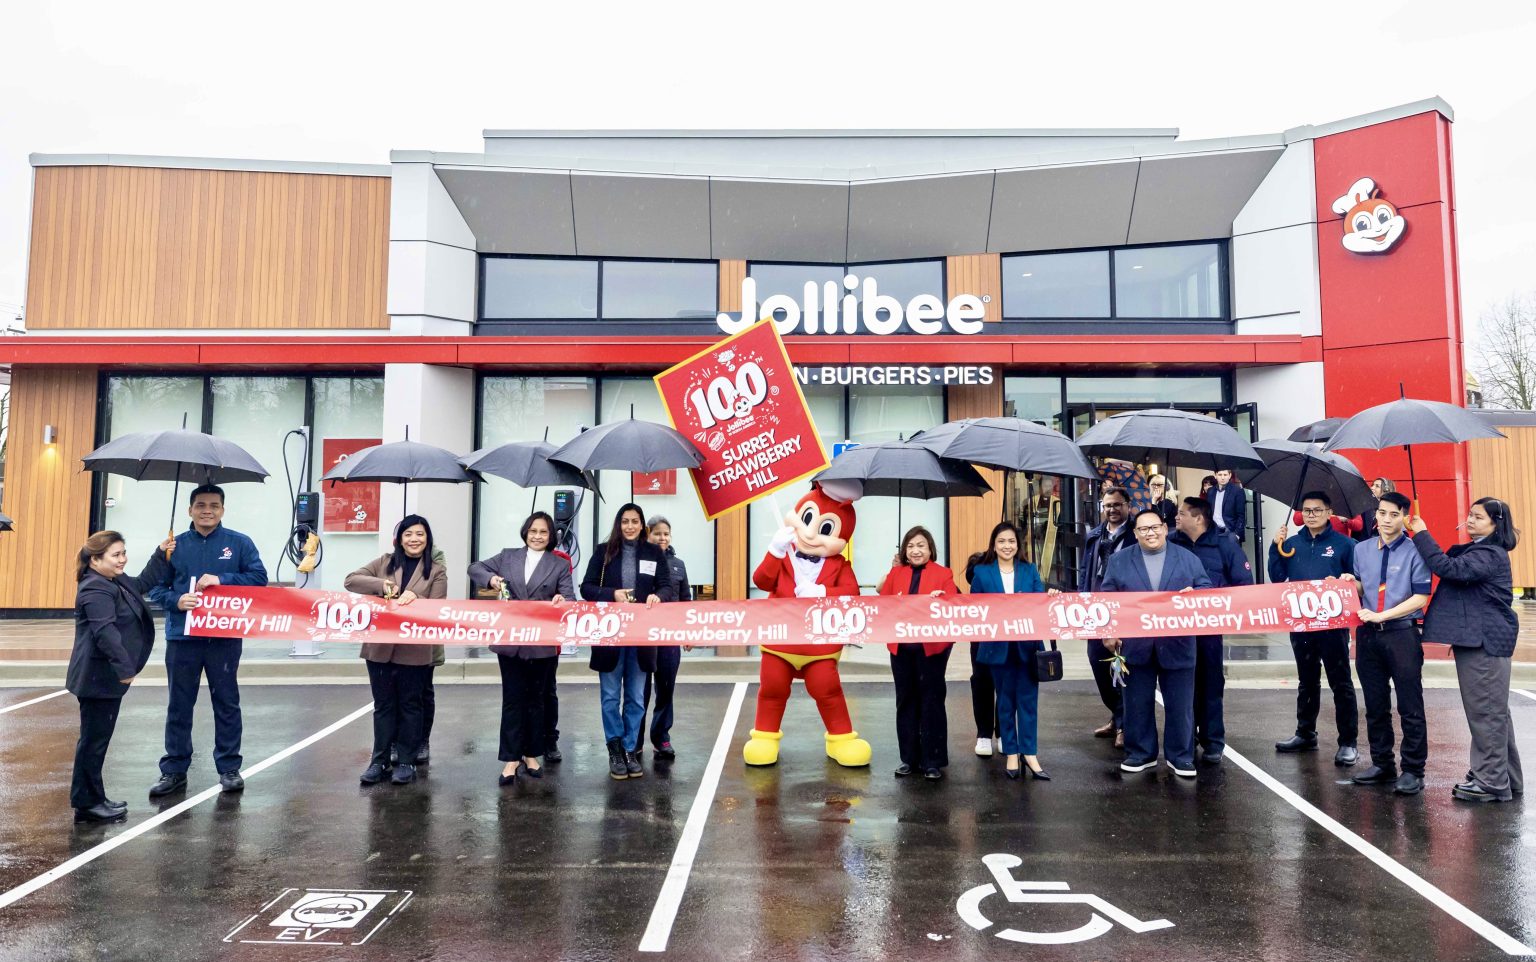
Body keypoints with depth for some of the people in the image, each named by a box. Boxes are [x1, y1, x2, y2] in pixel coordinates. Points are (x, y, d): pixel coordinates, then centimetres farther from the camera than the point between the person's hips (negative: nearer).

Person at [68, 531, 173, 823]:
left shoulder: (117, 582, 12)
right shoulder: (95, 590, -19)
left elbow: (142, 583, 32)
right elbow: (105, 632, -28)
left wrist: (161, 555, 25)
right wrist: (124, 667, -30)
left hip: (107, 677, 10)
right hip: (98, 677, -10)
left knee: (98, 738, 17)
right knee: (94, 738, -1)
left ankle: (93, 799, 27)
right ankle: (87, 803, 8)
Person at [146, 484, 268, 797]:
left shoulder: (239, 543, 2)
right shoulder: (175, 546, 6)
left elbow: (259, 577, -5)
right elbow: (156, 588, 6)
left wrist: (221, 579, -16)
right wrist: (176, 601, -14)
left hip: (225, 638, -1)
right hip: (182, 638, 2)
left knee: (226, 704, 7)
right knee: (179, 706, 9)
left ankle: (229, 769, 17)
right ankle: (174, 770, 21)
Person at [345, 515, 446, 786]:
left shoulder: (436, 571, 1)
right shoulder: (384, 562, 7)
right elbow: (351, 580, -1)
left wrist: (414, 598, -24)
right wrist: (382, 586, -16)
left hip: (414, 649, -2)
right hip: (379, 646, 2)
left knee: (410, 705, 9)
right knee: (383, 705, 11)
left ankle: (406, 762, 18)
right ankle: (380, 761, 20)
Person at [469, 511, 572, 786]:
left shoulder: (560, 565, 3)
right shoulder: (507, 556, 8)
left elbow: (569, 598, -4)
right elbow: (475, 568, 11)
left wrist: (562, 601, -29)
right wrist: (490, 578, -11)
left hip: (543, 644, 0)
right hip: (510, 640, 0)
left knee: (536, 699, 11)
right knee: (513, 699, 4)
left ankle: (532, 754, 23)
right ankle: (511, 758, 10)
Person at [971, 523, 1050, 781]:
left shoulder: (1030, 571, 7)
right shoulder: (982, 572, 3)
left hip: (1027, 645, 1)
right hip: (998, 646, -1)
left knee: (1028, 699, 2)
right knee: (1005, 700, 9)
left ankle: (1030, 753, 10)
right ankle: (1011, 753, 18)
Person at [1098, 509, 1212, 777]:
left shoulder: (1188, 559, 6)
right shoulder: (1119, 561, 6)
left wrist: (1193, 593, -16)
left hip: (1177, 645, 0)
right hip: (1135, 645, 0)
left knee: (1180, 704, 5)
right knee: (1138, 703, 8)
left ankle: (1180, 756, 18)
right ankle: (1140, 753, 21)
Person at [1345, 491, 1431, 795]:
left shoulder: (1415, 551, -7)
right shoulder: (1362, 549, 8)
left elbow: (1420, 598, -11)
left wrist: (1380, 615, -17)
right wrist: (1352, 582, -5)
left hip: (1402, 634, -5)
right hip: (1367, 634, 5)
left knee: (1410, 707, 2)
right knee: (1375, 706, 12)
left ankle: (1413, 771, 11)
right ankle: (1382, 765, 24)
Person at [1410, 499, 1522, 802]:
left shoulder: (1490, 554, -15)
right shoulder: (1473, 551, 16)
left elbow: (1448, 568, -27)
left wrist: (1422, 535, -22)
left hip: (1487, 641, -10)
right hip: (1476, 640, 10)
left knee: (1486, 712, -4)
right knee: (1493, 712, 16)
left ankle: (1491, 783, 2)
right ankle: (1506, 778, 26)